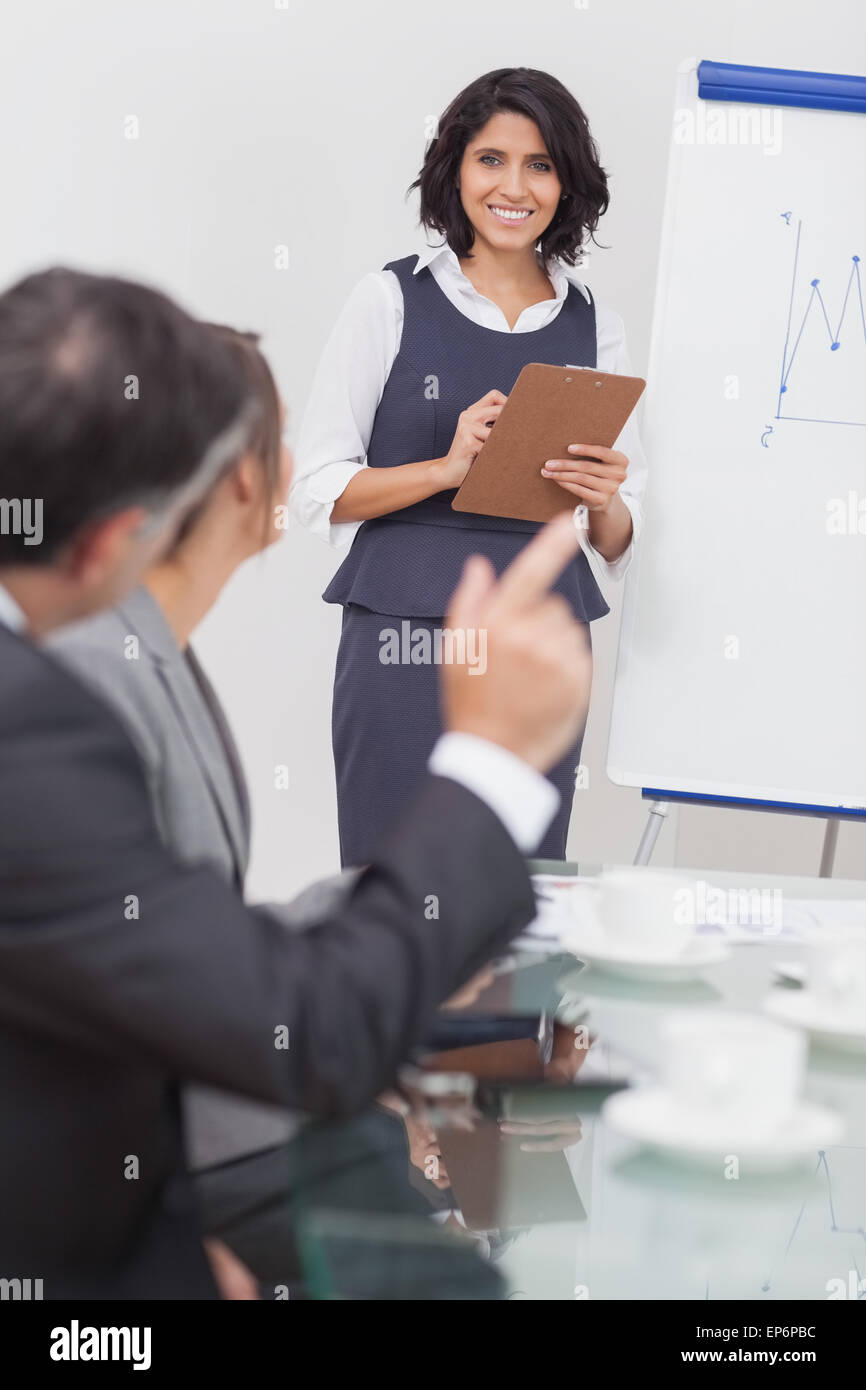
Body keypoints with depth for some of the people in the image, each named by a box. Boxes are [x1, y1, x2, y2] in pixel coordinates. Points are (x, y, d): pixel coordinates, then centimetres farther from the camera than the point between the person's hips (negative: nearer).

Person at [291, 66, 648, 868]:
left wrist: (602, 501, -8)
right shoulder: (392, 300, 1)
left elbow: (618, 542, 14)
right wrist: (449, 469, -15)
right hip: (405, 642, -3)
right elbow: (318, 488, -2)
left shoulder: (594, 325, 10)